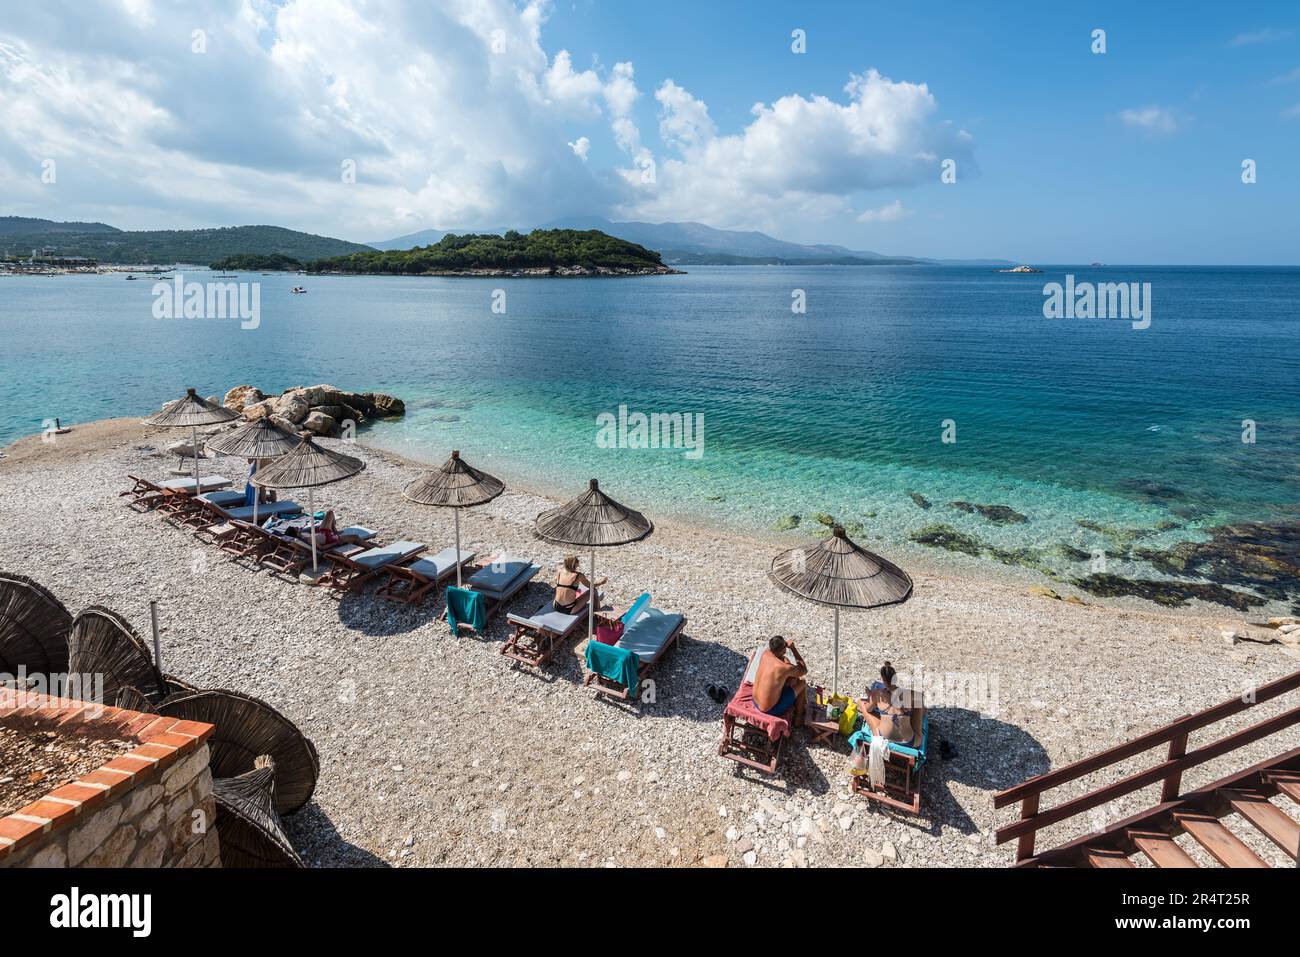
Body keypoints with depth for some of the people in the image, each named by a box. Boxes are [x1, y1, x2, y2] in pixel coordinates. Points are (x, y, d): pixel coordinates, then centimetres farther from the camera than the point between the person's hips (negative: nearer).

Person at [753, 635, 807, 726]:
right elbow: (804, 671, -6)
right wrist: (793, 648, -11)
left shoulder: (765, 653, -11)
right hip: (771, 710, -6)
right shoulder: (785, 668, -28)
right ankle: (798, 718, 28)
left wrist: (792, 675, -1)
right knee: (802, 683, 9)